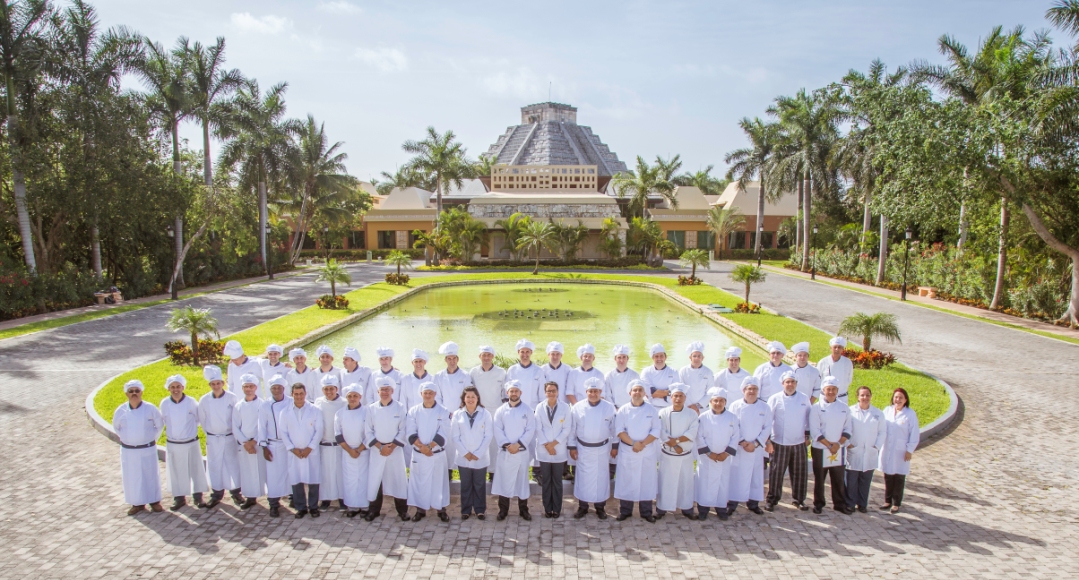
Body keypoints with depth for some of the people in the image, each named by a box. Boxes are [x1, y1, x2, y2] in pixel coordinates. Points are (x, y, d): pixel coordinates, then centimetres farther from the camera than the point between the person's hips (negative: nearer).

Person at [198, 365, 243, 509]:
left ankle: (235, 492, 20)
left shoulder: (232, 398, -12)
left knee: (233, 464, 6)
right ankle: (217, 494, 22)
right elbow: (202, 419, 8)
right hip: (212, 439, 2)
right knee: (214, 466, 10)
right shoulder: (204, 400, -5)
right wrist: (209, 433, 10)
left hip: (230, 437, -2)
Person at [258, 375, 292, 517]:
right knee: (273, 475, 3)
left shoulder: (291, 403, -7)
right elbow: (262, 427, 1)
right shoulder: (265, 405, -3)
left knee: (290, 472, 9)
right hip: (273, 445, 0)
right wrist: (264, 447, -1)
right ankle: (274, 504, 10)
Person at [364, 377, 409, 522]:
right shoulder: (371, 409, 1)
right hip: (376, 450, 1)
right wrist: (380, 447, -10)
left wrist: (391, 447, -12)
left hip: (395, 449, -1)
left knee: (398, 479, 3)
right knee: (374, 479, 4)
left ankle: (402, 510, 14)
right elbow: (368, 431, 1)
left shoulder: (400, 408, -3)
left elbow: (403, 431, -4)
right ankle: (374, 510, 18)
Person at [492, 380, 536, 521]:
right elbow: (498, 430, -3)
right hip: (505, 451, 0)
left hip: (522, 451, 0)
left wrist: (518, 444, -14)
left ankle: (523, 509, 18)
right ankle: (503, 510, 14)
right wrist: (507, 445, -15)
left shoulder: (528, 410, 0)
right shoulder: (501, 410, 2)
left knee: (522, 480, 7)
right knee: (504, 480, 3)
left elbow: (530, 430, -5)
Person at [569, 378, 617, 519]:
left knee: (601, 477, 8)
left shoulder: (609, 407, -5)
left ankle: (600, 506, 22)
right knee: (583, 477, 7)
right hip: (583, 448, 0)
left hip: (602, 448, 0)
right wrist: (572, 447, -1)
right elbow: (572, 429, -1)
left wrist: (615, 446, 3)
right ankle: (582, 506, 19)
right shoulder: (578, 407, -6)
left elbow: (614, 428, 2)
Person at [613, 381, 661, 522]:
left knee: (647, 481, 6)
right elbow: (619, 431, -6)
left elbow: (656, 431, -4)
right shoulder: (623, 410, 0)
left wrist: (642, 444, -16)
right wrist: (633, 443, -18)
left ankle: (646, 512, 18)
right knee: (626, 481, 5)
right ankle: (625, 511, 17)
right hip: (627, 451, 0)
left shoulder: (652, 410, 1)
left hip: (648, 452, 1)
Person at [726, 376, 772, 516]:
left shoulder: (765, 407, 1)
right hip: (738, 448, -2)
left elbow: (767, 428, -1)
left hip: (756, 449, 2)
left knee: (756, 475, 9)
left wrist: (755, 444, -10)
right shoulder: (735, 406, -4)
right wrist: (743, 442, -14)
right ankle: (731, 504, 9)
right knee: (736, 475, 0)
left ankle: (753, 503, 23)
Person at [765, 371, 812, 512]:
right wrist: (768, 440, -8)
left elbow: (808, 419, 13)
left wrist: (807, 435, 10)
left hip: (799, 443, 3)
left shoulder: (804, 399, 4)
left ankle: (799, 499, 25)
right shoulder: (775, 399, -5)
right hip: (779, 443, -3)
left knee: (799, 473, 10)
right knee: (776, 472, 2)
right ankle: (772, 500, 13)